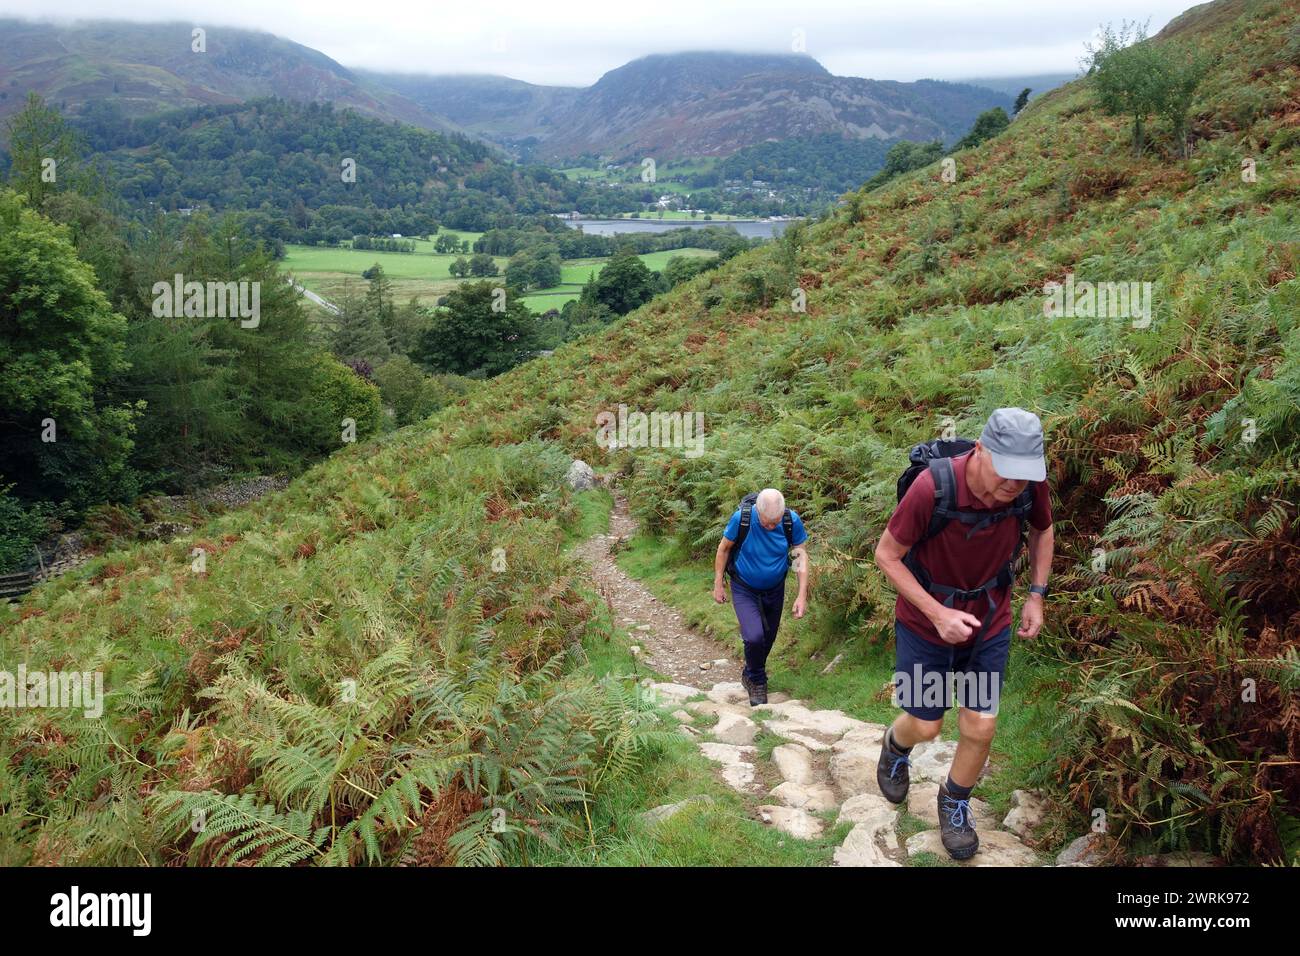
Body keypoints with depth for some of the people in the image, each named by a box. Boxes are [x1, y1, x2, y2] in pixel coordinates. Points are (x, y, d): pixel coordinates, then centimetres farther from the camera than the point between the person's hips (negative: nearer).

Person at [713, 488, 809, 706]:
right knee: (754, 637, -20)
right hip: (744, 590, -3)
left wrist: (802, 595, -15)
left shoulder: (792, 520, -21)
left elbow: (801, 555, -10)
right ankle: (757, 681, 7)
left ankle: (750, 675, 44)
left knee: (768, 639, 15)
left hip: (774, 589, 3)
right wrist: (718, 584, -5)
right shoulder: (741, 518, -27)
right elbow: (723, 549, -10)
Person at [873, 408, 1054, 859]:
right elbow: (887, 555, -20)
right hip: (926, 621, -3)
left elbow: (1042, 531, 4)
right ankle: (896, 746, 48)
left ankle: (955, 804, 35)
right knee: (925, 726, 11)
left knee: (980, 728, 6)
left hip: (990, 622, 3)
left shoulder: (1031, 485, -21)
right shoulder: (932, 487, -34)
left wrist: (1036, 595, -5)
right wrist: (937, 613, -26)